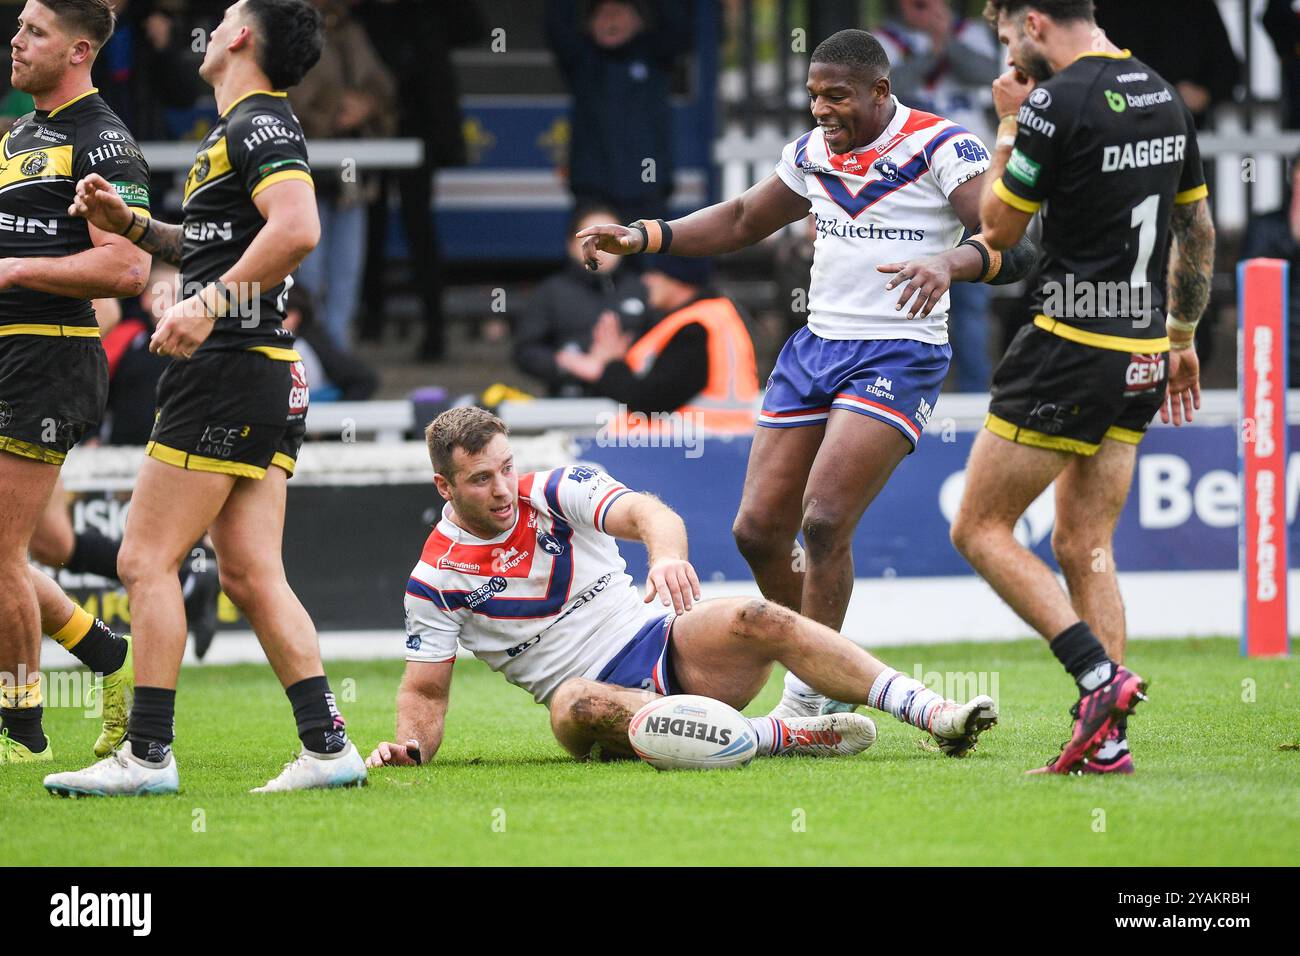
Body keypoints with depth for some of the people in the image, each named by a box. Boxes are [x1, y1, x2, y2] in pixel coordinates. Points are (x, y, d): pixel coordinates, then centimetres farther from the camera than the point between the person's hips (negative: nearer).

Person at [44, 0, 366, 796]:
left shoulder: (260, 125, -10)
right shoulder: (244, 130, 21)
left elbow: (297, 229, -26)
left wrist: (210, 305, -28)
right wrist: (128, 223, 21)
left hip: (228, 368, -10)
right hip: (267, 380, 10)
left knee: (147, 559, -7)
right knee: (251, 575, 6)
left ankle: (148, 754, -7)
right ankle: (327, 745, 0)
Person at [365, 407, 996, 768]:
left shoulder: (554, 492, 1)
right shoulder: (435, 578, -1)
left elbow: (644, 512, -18)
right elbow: (425, 692, 5)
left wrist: (668, 555, -42)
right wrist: (410, 745, -19)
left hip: (661, 640, 2)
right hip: (598, 691, -2)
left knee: (756, 620, -28)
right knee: (574, 707, -39)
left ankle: (933, 714, -34)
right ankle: (782, 736, -44)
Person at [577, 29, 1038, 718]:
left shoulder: (941, 148, -9)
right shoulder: (813, 153, 11)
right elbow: (742, 220, 26)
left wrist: (952, 261, -41)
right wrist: (645, 237, 15)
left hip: (898, 357, -7)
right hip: (816, 346, 7)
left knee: (824, 523, -19)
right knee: (758, 529, 1)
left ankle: (807, 700, -9)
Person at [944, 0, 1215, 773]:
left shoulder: (1056, 103, -14)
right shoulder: (1165, 98, 11)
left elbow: (999, 230, -5)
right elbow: (1199, 230, 19)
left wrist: (1009, 125, 6)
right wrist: (1183, 339, 28)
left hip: (1072, 348, -8)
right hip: (1142, 356, 8)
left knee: (982, 529, 0)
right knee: (1085, 547, 11)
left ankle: (1100, 676, -13)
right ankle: (1107, 739, 4)